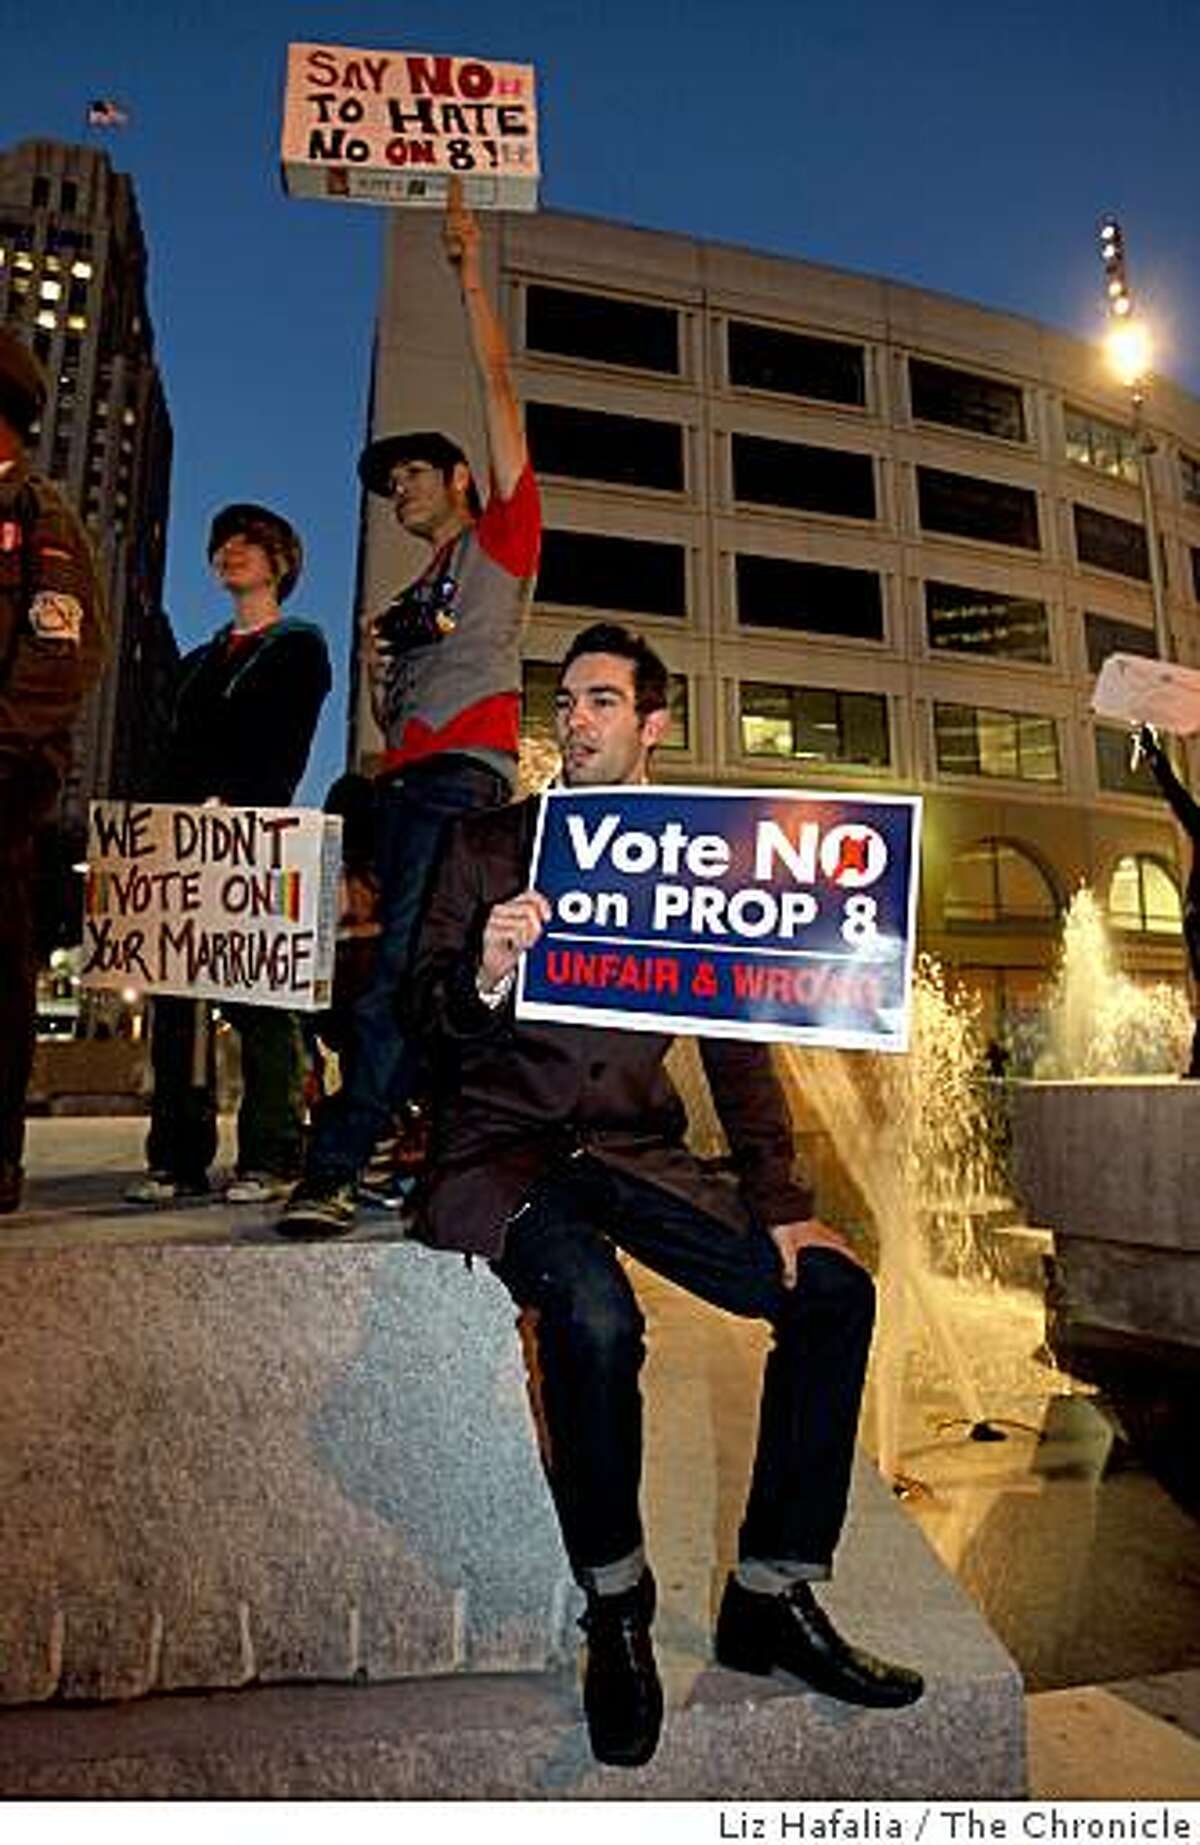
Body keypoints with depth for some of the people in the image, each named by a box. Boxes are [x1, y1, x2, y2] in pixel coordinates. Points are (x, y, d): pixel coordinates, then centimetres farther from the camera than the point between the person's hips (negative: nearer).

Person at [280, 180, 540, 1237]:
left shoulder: (502, 538, 14)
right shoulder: (409, 601, 31)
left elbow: (501, 392, 10)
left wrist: (472, 280, 14)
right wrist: (377, 673, 11)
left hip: (465, 773, -8)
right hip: (406, 782, 8)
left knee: (407, 965, -18)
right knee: (416, 968, 2)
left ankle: (335, 1166, -21)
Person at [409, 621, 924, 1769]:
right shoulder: (488, 845, 6)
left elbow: (738, 1047, 7)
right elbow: (427, 1017, -1)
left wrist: (780, 1205, -4)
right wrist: (483, 979, -26)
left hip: (633, 1152, 3)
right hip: (501, 1146, -3)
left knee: (834, 1290, -12)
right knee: (594, 1318, -32)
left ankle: (772, 1597, 5)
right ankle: (616, 1612, -4)